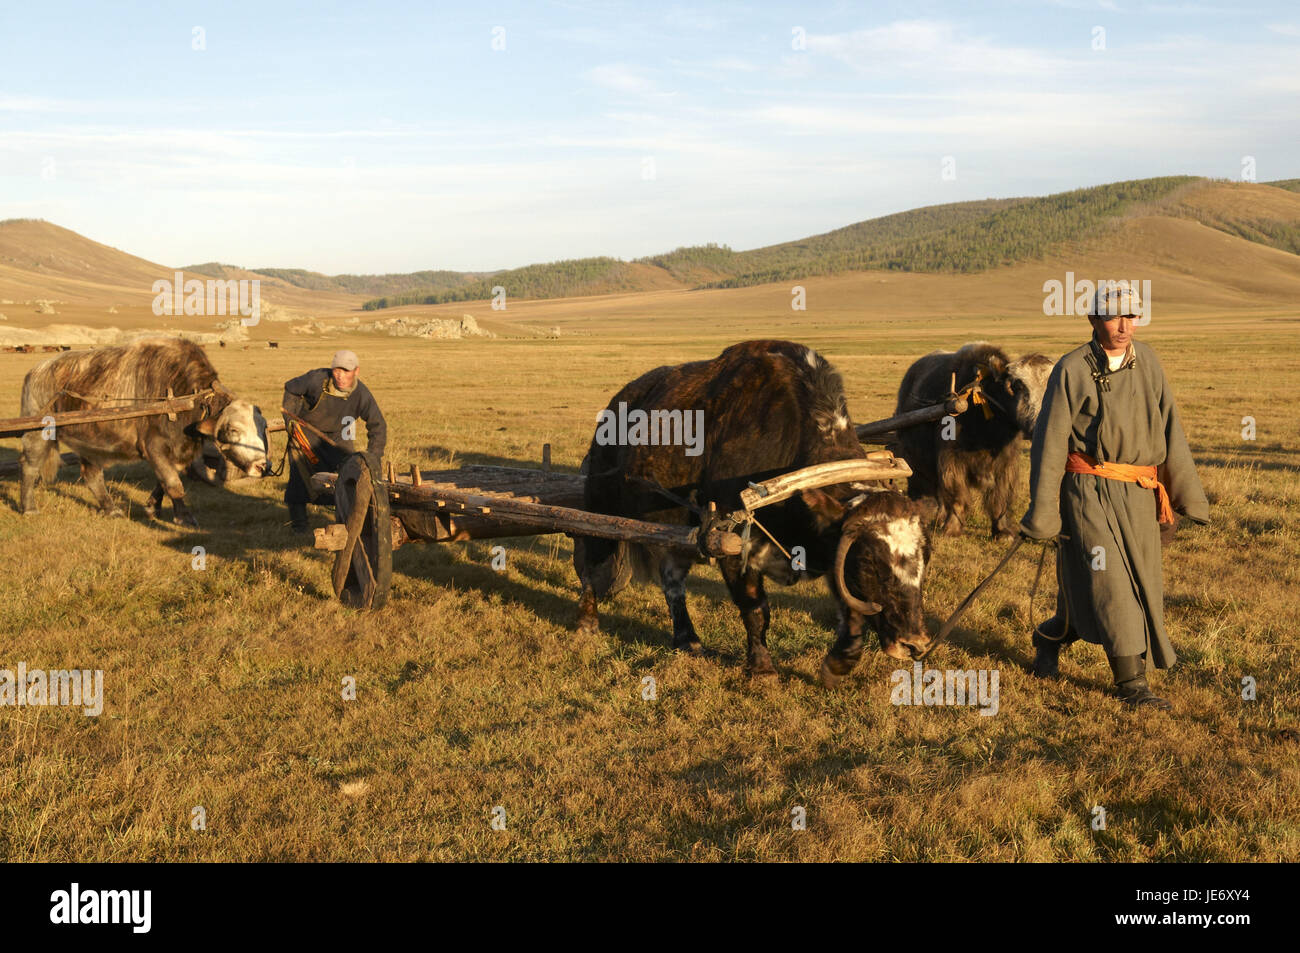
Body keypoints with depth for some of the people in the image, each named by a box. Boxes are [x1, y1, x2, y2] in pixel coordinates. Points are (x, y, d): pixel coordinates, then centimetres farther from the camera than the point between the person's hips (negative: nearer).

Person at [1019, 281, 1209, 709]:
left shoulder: (1146, 360, 7)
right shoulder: (1072, 371, -8)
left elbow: (1170, 429, 8)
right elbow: (1050, 444, -7)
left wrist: (1189, 494, 6)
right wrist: (1041, 514, -9)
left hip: (1138, 498, 6)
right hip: (1089, 493, -6)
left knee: (1140, 587, 12)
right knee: (1109, 586, -8)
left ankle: (1048, 638, 33)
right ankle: (1131, 683, 4)